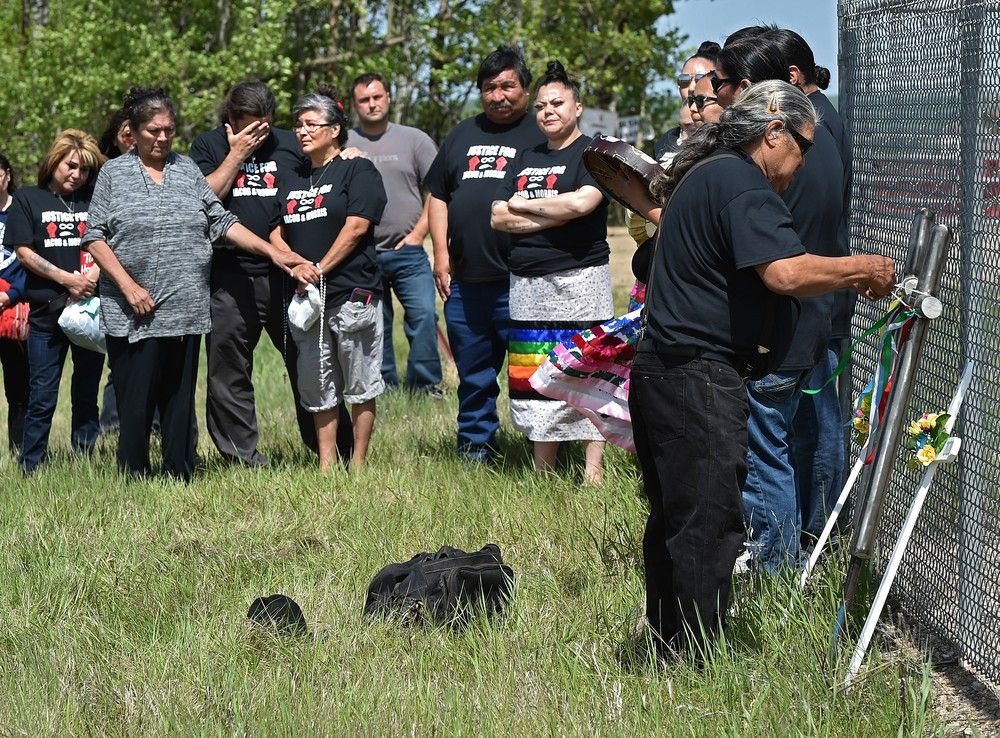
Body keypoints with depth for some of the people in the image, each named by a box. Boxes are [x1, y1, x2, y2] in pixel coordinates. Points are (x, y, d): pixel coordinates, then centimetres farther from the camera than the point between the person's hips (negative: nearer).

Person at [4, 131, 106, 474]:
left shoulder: (95, 200, 10)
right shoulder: (27, 199, 5)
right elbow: (24, 252, -2)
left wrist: (96, 273, -13)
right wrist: (67, 279, -10)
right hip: (47, 313, -2)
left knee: (87, 393, 9)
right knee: (42, 396, -1)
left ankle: (84, 460, 17)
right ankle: (29, 468, 5)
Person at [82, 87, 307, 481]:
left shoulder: (187, 169, 14)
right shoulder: (114, 173, 5)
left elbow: (221, 223, 11)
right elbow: (94, 237, 0)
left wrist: (273, 252, 2)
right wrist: (128, 286, -10)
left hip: (186, 310, 3)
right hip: (133, 312, -3)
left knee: (180, 399, 6)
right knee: (136, 400, -3)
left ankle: (181, 478, 12)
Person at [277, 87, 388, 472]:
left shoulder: (357, 170, -1)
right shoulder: (292, 179, 18)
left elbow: (356, 227, -11)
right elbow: (277, 233, 14)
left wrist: (320, 269, -12)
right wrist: (295, 265, -5)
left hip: (352, 295, -6)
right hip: (305, 297, 6)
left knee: (360, 386, 0)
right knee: (318, 389, 7)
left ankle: (358, 465, 6)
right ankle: (325, 466, 13)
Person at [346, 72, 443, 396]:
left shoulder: (414, 140, 5)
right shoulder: (343, 144, 5)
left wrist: (418, 233, -4)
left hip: (408, 253, -1)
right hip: (362, 256, 1)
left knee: (424, 316, -13)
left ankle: (425, 386, -2)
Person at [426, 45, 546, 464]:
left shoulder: (541, 135, 1)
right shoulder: (462, 136, 18)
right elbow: (438, 196, 20)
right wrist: (441, 253, 10)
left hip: (519, 283, -5)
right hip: (465, 280, 5)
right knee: (472, 371, 12)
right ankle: (474, 449, 21)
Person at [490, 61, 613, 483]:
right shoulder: (526, 159, 19)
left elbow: (581, 202, -19)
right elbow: (498, 218, 10)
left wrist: (523, 205, -4)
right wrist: (552, 216, -6)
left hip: (579, 280, -6)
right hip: (526, 284, 6)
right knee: (531, 380, 5)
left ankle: (593, 470, -4)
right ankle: (543, 469, 11)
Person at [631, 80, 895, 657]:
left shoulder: (704, 176, 21)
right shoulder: (742, 184, -13)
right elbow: (786, 273, -26)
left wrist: (846, 278, 22)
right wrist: (862, 269, -12)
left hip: (663, 372, 11)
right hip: (700, 380, -11)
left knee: (676, 521, 16)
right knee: (709, 526, -8)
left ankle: (669, 650, 23)